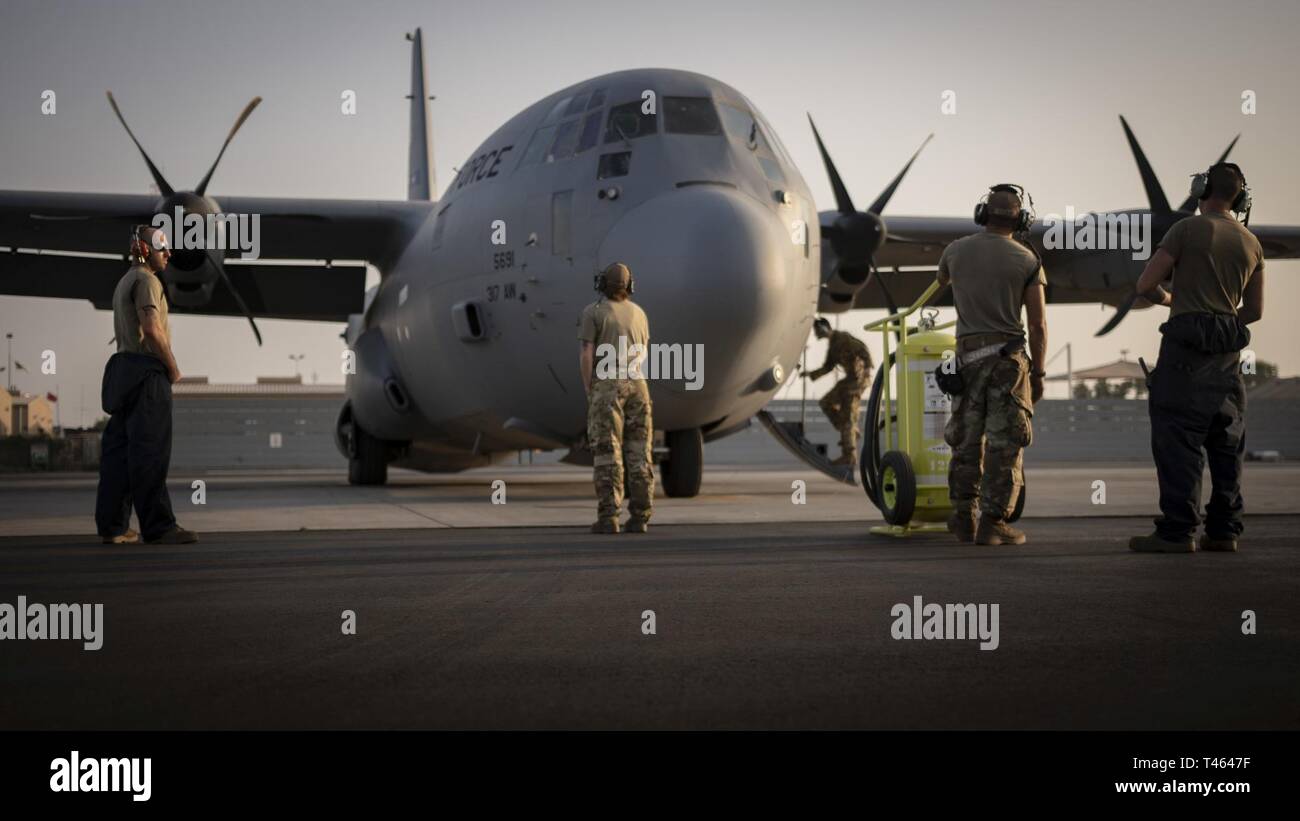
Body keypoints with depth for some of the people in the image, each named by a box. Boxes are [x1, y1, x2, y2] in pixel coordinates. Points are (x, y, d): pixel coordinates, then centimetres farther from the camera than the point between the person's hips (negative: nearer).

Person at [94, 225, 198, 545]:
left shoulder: (124, 282, 24)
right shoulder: (146, 280, -8)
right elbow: (152, 329, -20)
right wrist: (173, 367, -10)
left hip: (124, 367, 10)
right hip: (147, 371, -10)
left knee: (119, 448, 8)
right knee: (150, 451, -11)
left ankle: (112, 526, 9)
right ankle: (158, 526, -13)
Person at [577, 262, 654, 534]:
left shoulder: (593, 311, -2)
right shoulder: (639, 313, 14)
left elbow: (586, 354, -9)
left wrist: (588, 391, -2)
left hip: (607, 386, -4)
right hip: (637, 386, 4)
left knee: (607, 453, -5)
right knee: (638, 453, 4)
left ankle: (608, 517, -10)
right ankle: (640, 517, 1)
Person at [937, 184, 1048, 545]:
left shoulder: (956, 250, 4)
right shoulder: (1027, 260, -2)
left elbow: (943, 279, 30)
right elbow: (1038, 325, -4)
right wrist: (1037, 373, 4)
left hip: (968, 357, 3)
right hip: (1009, 358, -3)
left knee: (967, 439, 14)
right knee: (1005, 443, 0)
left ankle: (963, 516, 13)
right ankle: (992, 523, -4)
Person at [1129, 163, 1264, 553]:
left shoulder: (1188, 229, -5)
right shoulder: (1252, 243, 12)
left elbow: (1145, 286, -8)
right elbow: (1255, 311, 18)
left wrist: (1166, 299, 13)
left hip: (1186, 349, -6)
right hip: (1228, 355, 6)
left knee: (1178, 442, -7)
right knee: (1225, 445, 11)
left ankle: (1176, 532, -10)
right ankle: (1223, 531, 12)